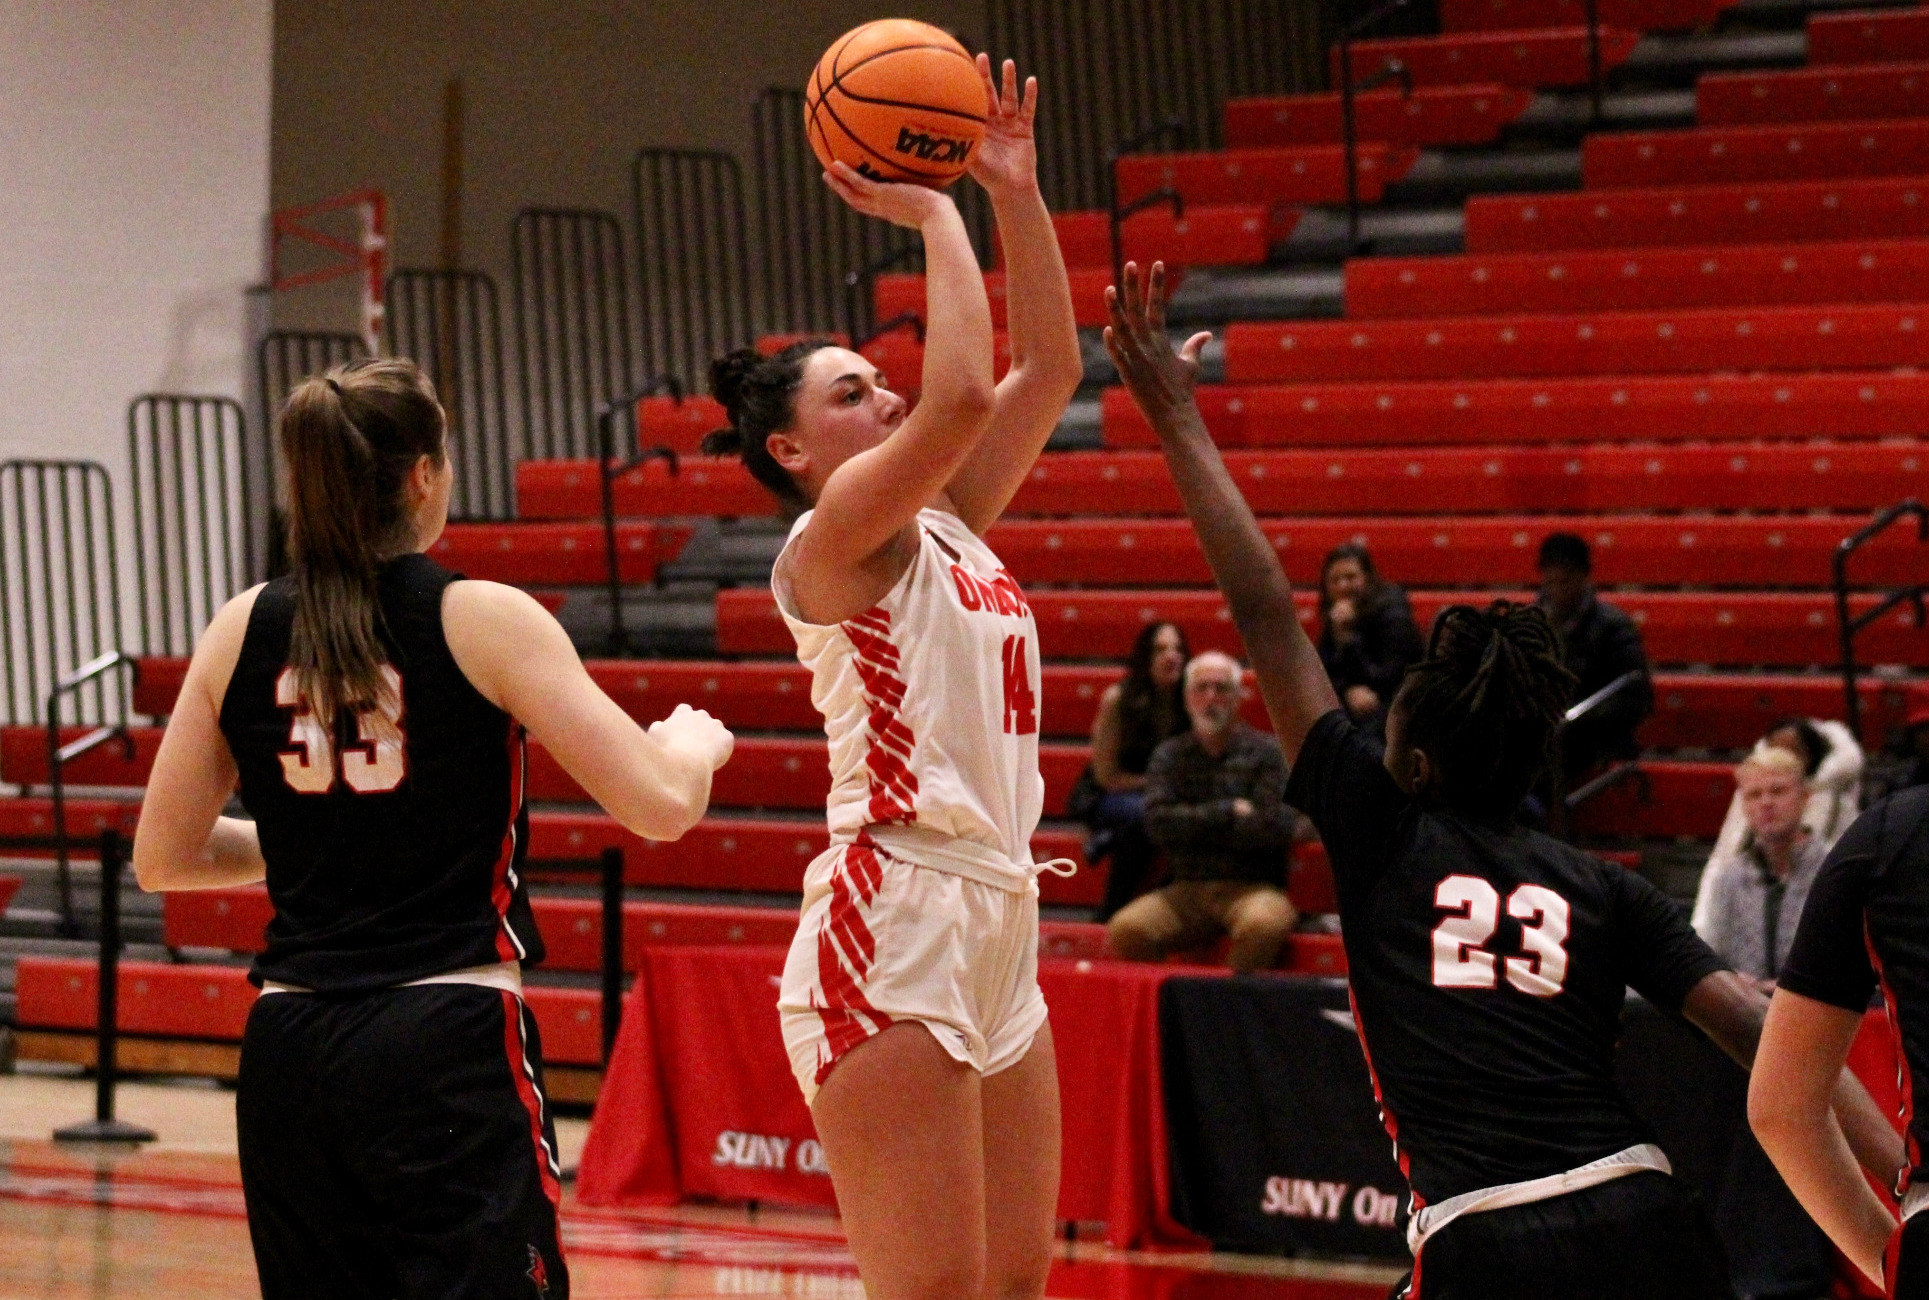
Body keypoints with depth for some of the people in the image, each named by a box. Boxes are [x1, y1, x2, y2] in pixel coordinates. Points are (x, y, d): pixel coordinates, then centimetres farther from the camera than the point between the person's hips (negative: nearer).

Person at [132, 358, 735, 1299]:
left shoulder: (242, 633, 6)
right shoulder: (483, 622, -5)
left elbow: (163, 857, 13)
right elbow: (660, 804, -7)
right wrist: (693, 742, 15)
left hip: (288, 1052, 5)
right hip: (450, 1042, -5)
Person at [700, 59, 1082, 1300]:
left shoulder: (945, 525, 18)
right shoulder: (830, 540, -6)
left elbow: (1048, 369, 19)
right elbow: (960, 393, -21)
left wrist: (1017, 192, 11)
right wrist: (933, 213, -10)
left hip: (998, 918, 9)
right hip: (891, 926, -9)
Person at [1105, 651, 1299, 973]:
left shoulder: (1265, 751, 3)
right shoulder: (1170, 755, 12)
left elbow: (1274, 828, -9)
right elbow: (1158, 822, -3)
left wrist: (1192, 825, -3)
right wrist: (1227, 814, -7)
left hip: (1251, 887, -3)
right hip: (1187, 890, 3)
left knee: (1263, 925, -37)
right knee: (1125, 930, -24)